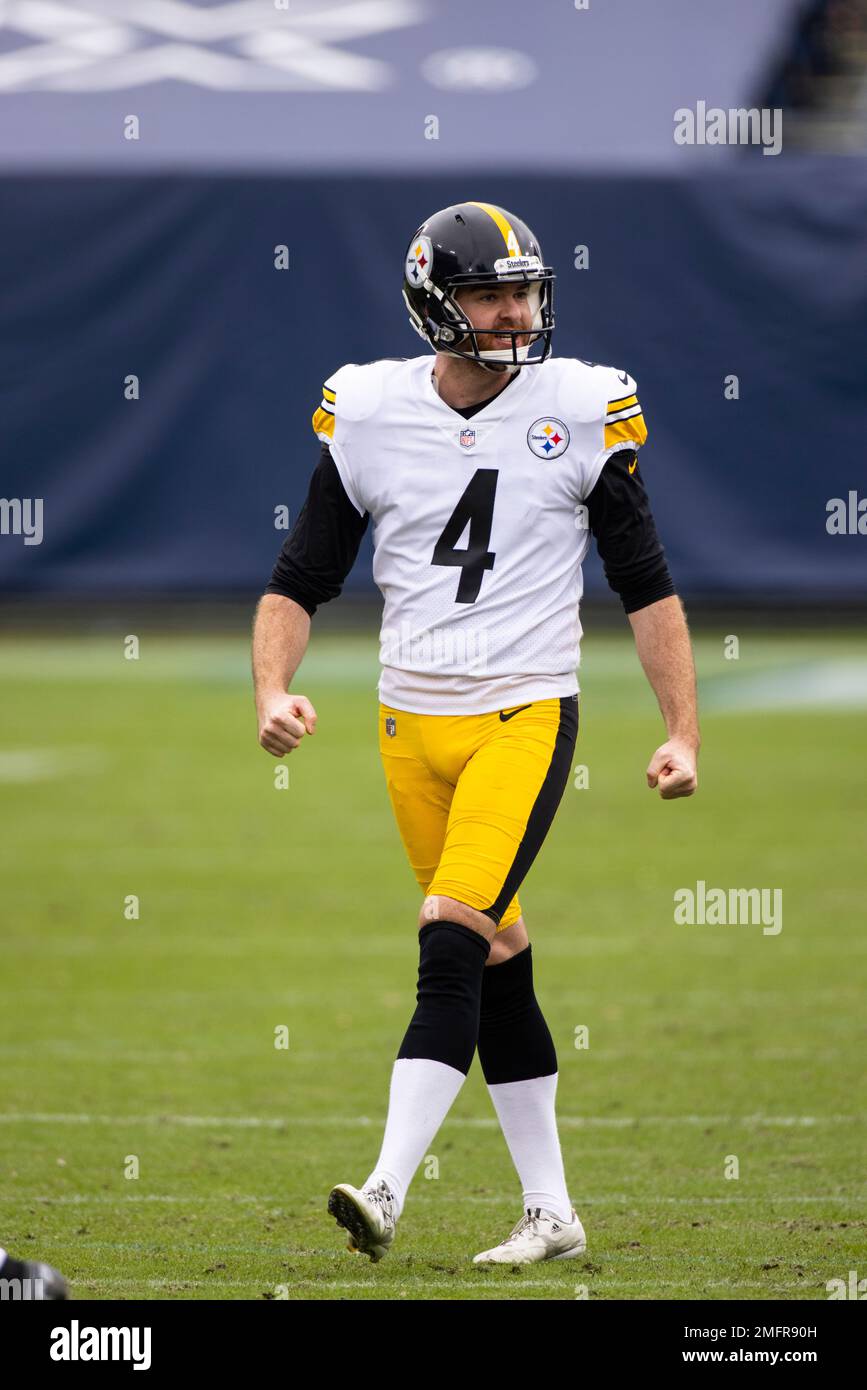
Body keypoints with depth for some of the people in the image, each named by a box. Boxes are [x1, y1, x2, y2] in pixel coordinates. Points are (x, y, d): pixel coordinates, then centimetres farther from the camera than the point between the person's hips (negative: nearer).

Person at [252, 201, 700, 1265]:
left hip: (525, 717, -3)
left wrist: (683, 733, -2)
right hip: (412, 726, 3)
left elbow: (647, 587, 4)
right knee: (498, 969, 8)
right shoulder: (369, 414, 1)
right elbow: (299, 581, 7)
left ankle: (386, 1192, -22)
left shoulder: (581, 410, -3)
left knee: (453, 946, -18)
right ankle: (551, 1213, 17)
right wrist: (273, 690, -11)